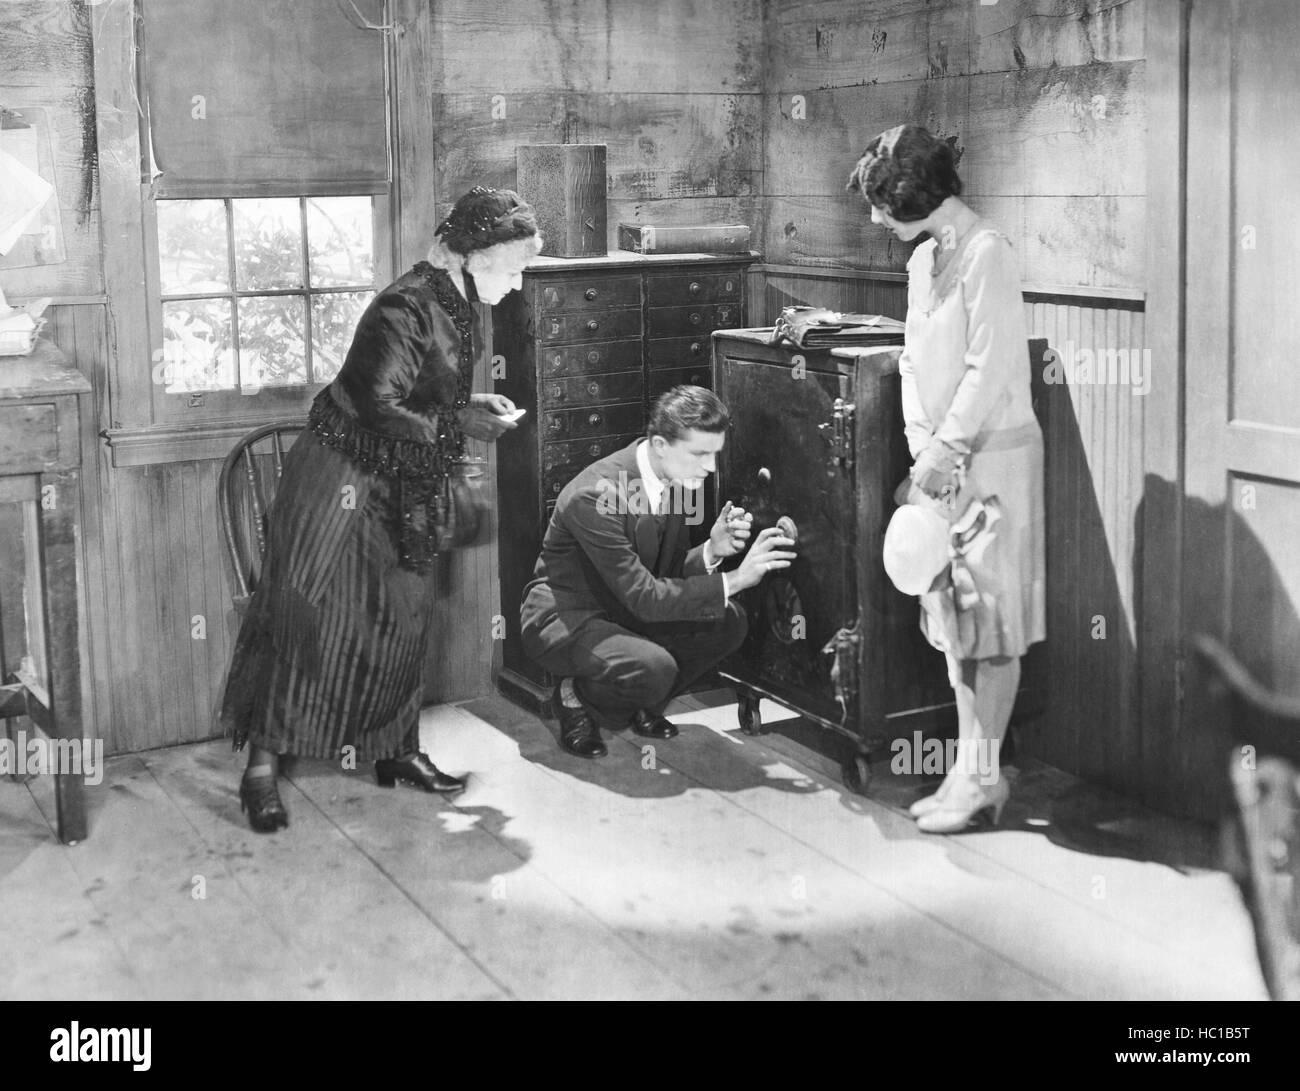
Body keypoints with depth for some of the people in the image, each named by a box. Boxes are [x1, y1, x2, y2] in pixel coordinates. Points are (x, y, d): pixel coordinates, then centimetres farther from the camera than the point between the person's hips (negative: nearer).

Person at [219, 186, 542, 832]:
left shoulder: (453, 306, 7)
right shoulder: (407, 308, -22)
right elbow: (378, 408, -27)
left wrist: (475, 404, 5)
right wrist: (460, 425, -19)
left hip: (402, 488, 9)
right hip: (341, 481, -9)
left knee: (402, 614, 12)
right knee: (304, 615, -4)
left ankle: (396, 750, 25)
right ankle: (261, 764, 3)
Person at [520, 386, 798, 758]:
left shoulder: (680, 477, -6)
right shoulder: (594, 496, -31)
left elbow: (670, 573, 3)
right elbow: (644, 596, -30)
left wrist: (712, 551, -18)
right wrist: (733, 580, -32)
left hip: (626, 612, 8)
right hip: (566, 619, -8)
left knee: (729, 622, -12)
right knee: (654, 668, -34)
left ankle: (642, 706, 7)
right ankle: (576, 697, -2)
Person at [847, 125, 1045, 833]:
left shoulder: (985, 252, -14)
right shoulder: (923, 259, 13)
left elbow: (990, 368, -18)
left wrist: (947, 446, -14)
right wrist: (922, 444, 1)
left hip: (991, 455, -9)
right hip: (940, 459, 9)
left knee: (991, 623, -2)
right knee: (954, 621, 11)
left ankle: (983, 777, 6)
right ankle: (969, 769, 19)